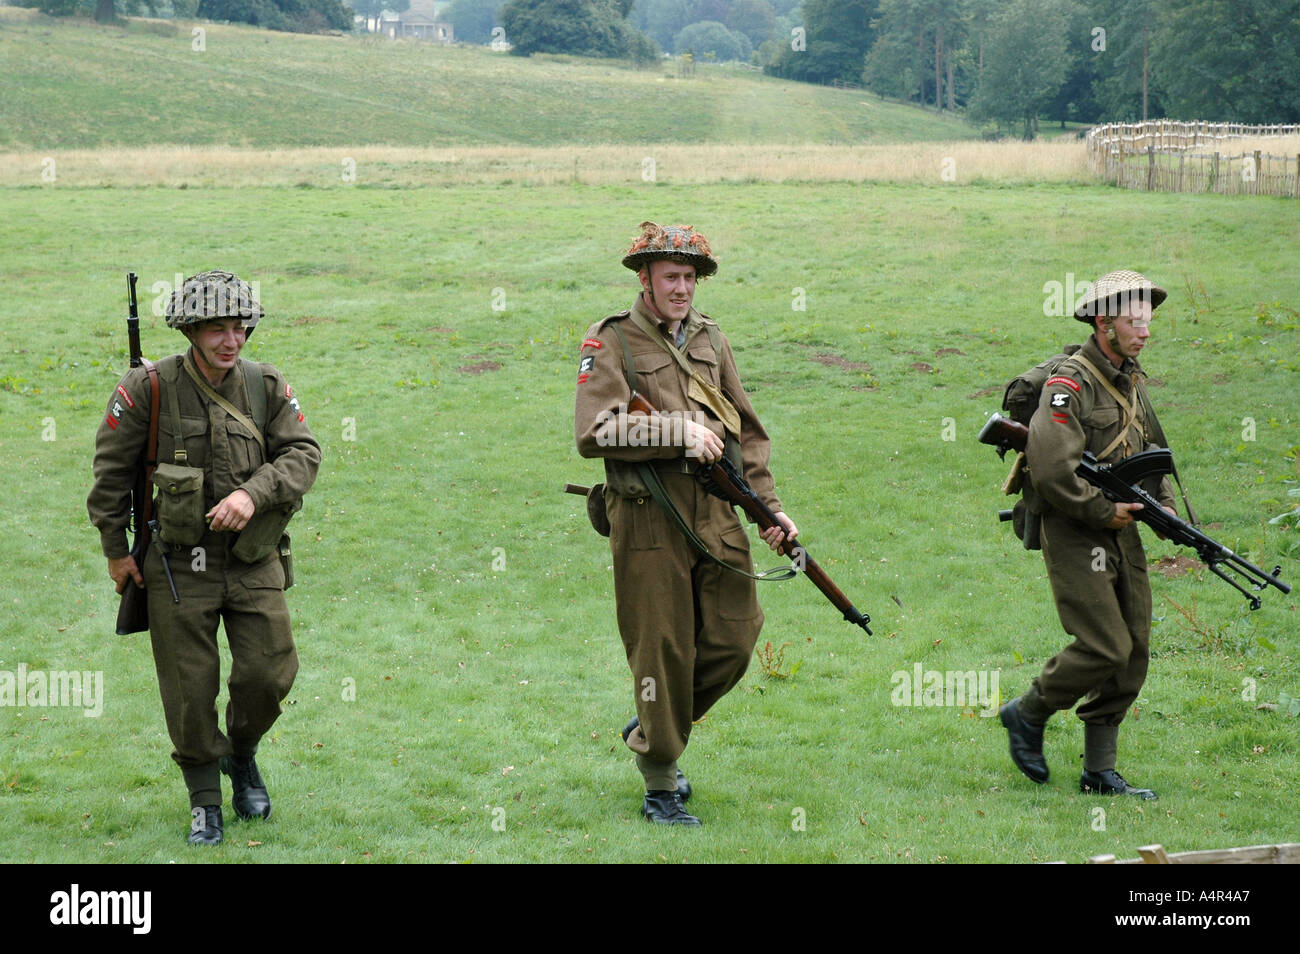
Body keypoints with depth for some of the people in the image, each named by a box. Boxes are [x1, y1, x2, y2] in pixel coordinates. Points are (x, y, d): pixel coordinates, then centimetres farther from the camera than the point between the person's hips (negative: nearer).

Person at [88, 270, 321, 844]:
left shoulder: (268, 388, -1)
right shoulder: (149, 388, -10)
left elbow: (303, 453, -8)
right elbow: (112, 469, -2)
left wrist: (253, 494, -25)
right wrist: (115, 550, 0)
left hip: (254, 560, 2)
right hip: (179, 563, -2)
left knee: (270, 673, -1)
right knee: (190, 689, 1)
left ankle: (241, 755, 30)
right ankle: (204, 801, 19)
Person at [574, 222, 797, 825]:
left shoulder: (710, 339, 14)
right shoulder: (611, 343, -3)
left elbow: (746, 429, 19)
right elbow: (594, 432, -16)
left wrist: (769, 505, 12)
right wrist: (680, 432, -18)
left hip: (715, 518, 5)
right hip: (648, 520, -5)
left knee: (735, 636, 4)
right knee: (662, 649, -1)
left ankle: (654, 727, 28)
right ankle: (660, 784, 13)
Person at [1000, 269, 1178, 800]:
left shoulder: (1131, 383, 14)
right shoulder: (1070, 385, -15)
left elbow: (1151, 454, 24)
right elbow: (1052, 469, -24)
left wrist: (1163, 503, 6)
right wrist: (1106, 512, -17)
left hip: (1122, 536, 8)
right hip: (1075, 537, -8)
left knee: (1133, 654, 5)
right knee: (1105, 648, -13)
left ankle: (1099, 772, 12)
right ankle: (1028, 714, 11)